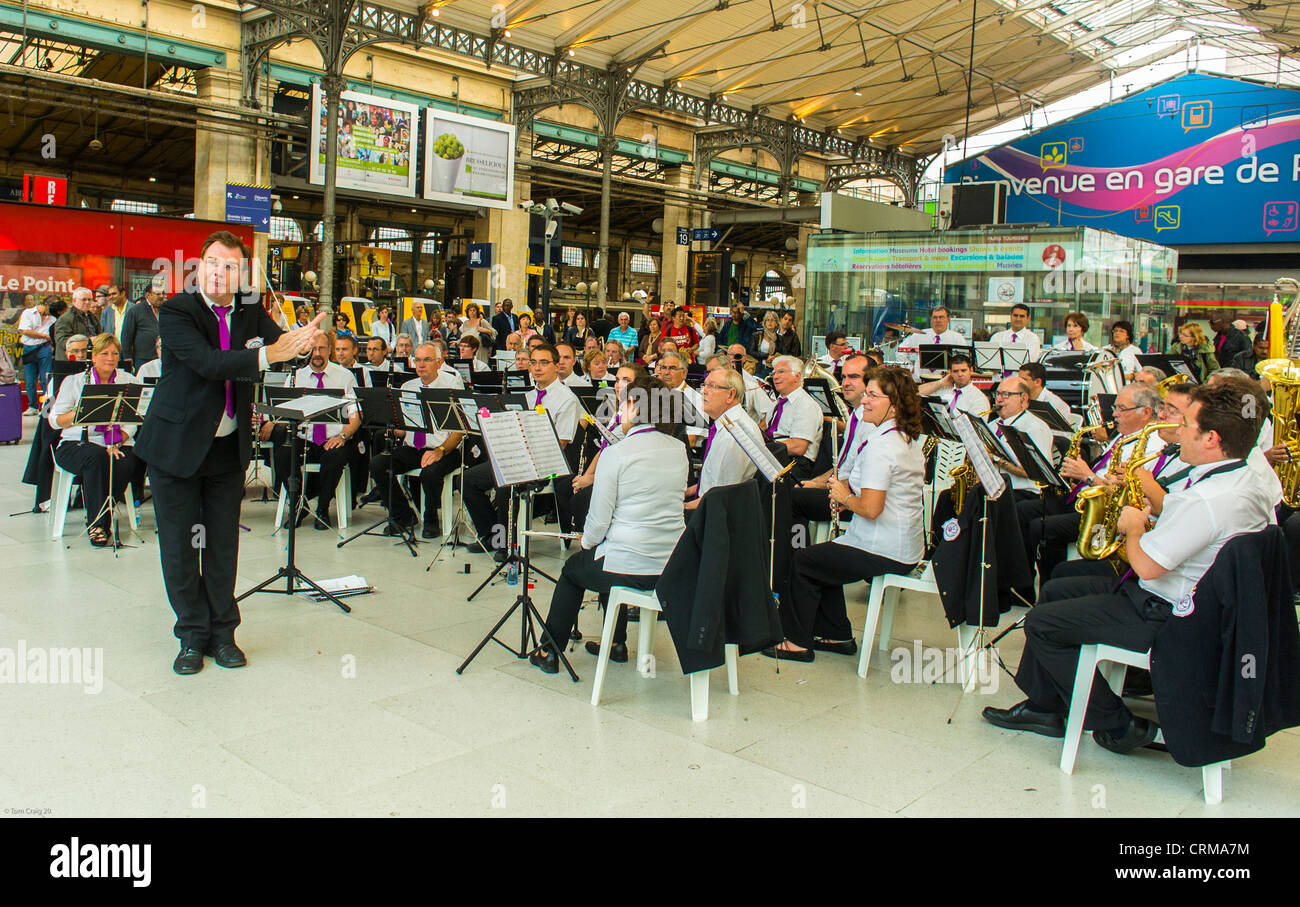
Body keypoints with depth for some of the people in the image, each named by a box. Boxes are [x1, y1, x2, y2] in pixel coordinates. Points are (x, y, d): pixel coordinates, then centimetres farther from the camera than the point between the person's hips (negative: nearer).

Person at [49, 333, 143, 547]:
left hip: (116, 445, 1)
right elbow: (55, 421, 2)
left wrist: (117, 444, -14)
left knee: (126, 463, -33)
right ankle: (97, 522, -26)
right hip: (75, 444, -1)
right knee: (96, 456, -36)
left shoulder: (128, 381, 11)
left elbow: (131, 422, 3)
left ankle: (98, 521, -15)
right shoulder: (73, 382, 8)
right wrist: (79, 412, -18)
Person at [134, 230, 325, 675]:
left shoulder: (251, 311, 3)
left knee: (223, 544, 10)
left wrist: (302, 339, -35)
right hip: (177, 445, -3)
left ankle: (222, 632, 23)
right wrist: (269, 353, -38)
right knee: (179, 545, 6)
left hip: (229, 448, 3)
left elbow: (280, 343, -11)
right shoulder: (176, 311, -13)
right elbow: (208, 363, -27)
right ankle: (193, 635, 21)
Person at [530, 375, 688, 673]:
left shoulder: (615, 453, -16)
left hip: (631, 569, -6)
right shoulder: (679, 450, 1)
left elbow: (599, 521, -12)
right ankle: (616, 643, 42)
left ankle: (550, 651, 34)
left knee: (573, 568, 25)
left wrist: (587, 541, 9)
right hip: (672, 566, 6)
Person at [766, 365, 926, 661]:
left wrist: (845, 497, -9)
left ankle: (798, 641, 18)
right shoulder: (908, 439, 9)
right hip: (907, 547, 10)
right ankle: (837, 636, 29)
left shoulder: (880, 444, -22)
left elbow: (871, 509, -29)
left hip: (884, 552, -10)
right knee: (821, 556, 25)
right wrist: (850, 489, 7)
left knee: (802, 561, 6)